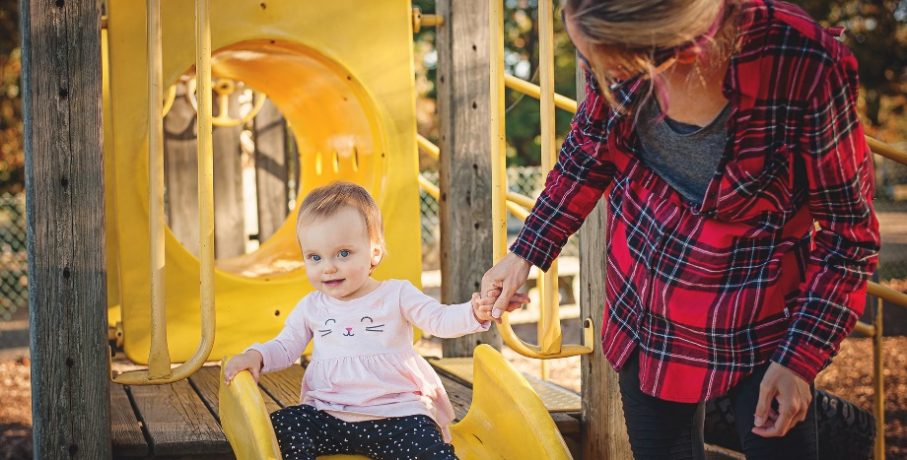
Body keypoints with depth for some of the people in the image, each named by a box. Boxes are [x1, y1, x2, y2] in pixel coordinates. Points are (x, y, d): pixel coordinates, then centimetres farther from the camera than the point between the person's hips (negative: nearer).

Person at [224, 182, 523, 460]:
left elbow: (439, 319, -5)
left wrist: (474, 314, -26)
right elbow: (286, 347, 20)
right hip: (327, 415, 3)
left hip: (395, 411, -3)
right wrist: (257, 356, -2)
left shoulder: (396, 295, 3)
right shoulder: (310, 308, 12)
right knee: (281, 428, -20)